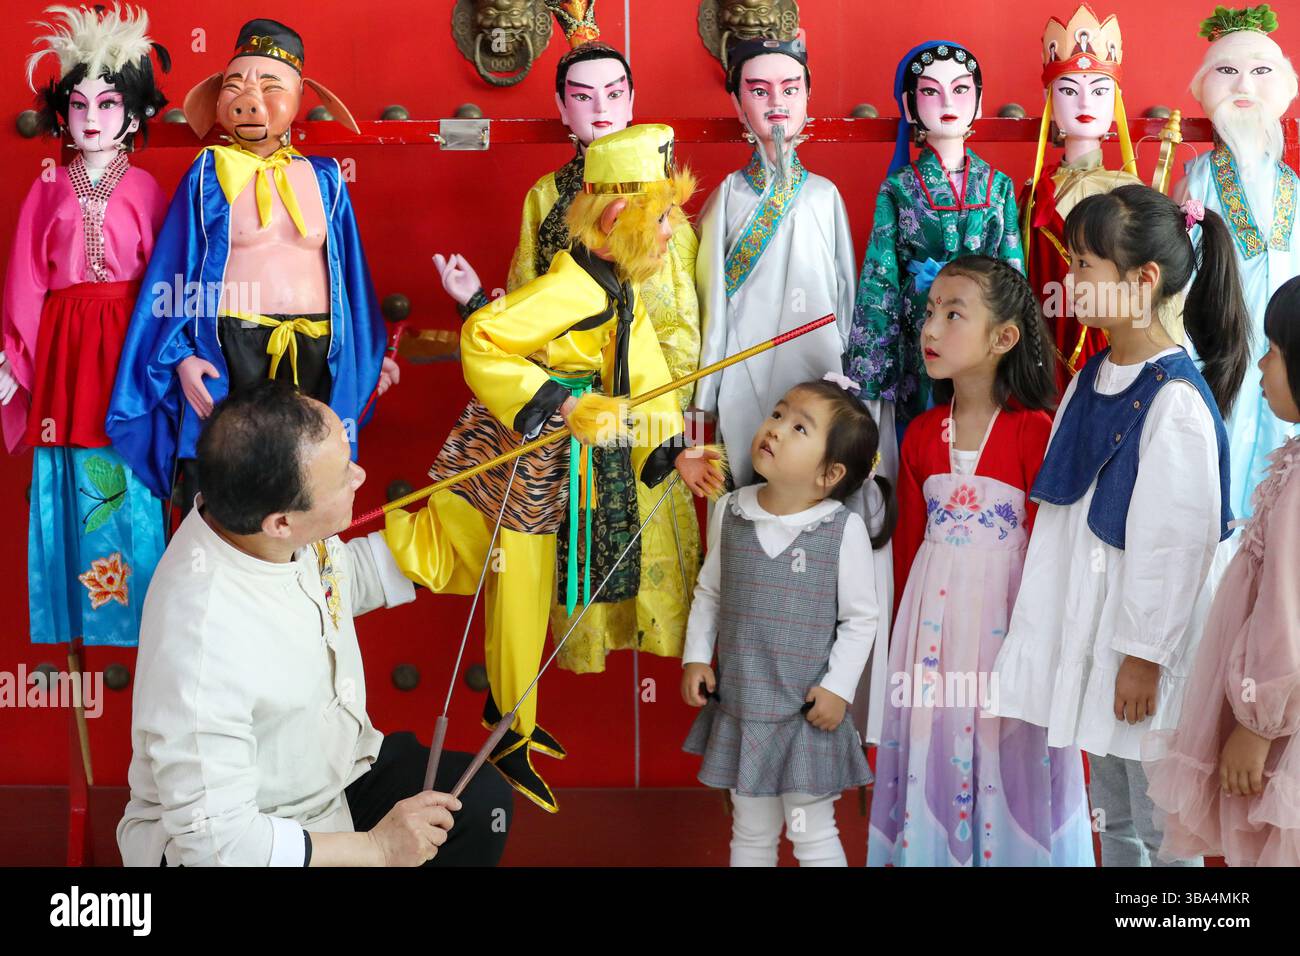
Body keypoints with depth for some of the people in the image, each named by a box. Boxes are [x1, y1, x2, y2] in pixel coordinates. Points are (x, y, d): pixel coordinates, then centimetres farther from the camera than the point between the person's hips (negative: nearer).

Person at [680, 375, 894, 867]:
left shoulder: (844, 530, -13)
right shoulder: (730, 512, -3)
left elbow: (860, 617, -6)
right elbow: (708, 592, 9)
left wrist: (839, 687, -11)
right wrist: (696, 656, 2)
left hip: (807, 714, -3)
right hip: (739, 707, 4)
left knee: (813, 835, 9)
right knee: (751, 833, 18)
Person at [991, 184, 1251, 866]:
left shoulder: (1176, 401, -20)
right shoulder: (1091, 379, 7)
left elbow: (1177, 540, -19)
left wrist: (1145, 655, -16)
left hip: (1149, 634, -8)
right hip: (1090, 619, 8)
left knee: (1161, 823, 3)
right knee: (1111, 814, 19)